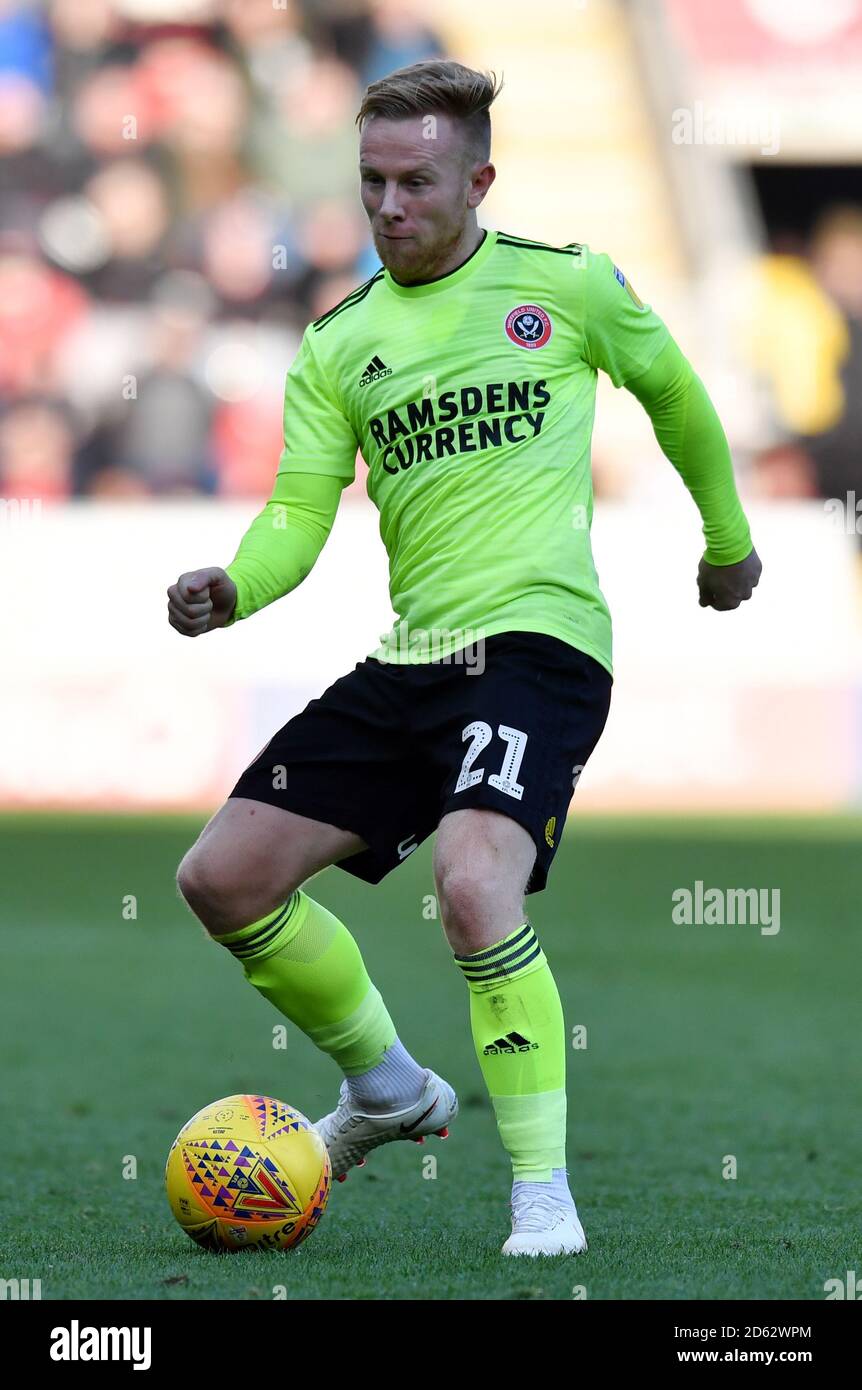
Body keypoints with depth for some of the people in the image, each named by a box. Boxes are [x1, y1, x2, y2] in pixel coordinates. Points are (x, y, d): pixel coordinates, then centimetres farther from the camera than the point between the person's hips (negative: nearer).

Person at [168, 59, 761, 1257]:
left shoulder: (567, 284, 1)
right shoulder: (338, 346, 10)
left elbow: (673, 390, 17)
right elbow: (300, 509, 4)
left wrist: (728, 536, 28)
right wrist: (233, 589, -18)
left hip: (537, 640, -6)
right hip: (407, 662, 6)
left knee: (473, 883, -30)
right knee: (224, 876, 1)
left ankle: (545, 1189, -18)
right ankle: (390, 1088, 25)